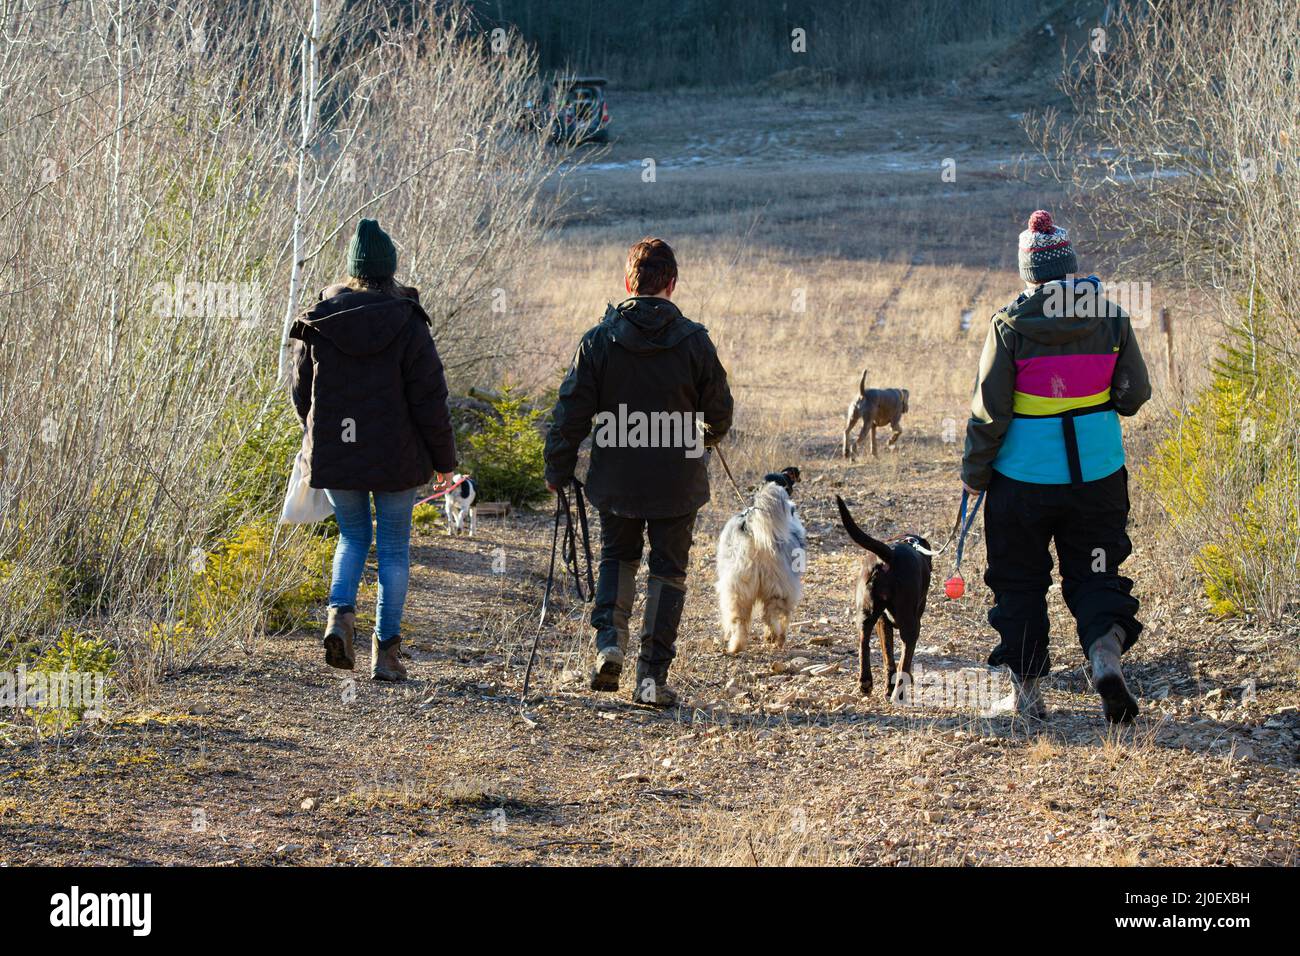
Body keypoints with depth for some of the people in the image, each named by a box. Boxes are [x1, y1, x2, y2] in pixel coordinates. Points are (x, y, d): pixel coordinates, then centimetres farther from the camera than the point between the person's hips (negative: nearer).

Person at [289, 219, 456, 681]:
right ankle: (386, 650, 9)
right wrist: (443, 458, 2)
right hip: (395, 458, -3)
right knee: (394, 548, 10)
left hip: (332, 453, 3)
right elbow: (429, 398, -9)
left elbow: (301, 388, 7)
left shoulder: (319, 320, -2)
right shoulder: (406, 325, -11)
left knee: (353, 536, 21)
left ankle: (340, 613, -5)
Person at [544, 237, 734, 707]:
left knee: (617, 557, 23)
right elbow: (719, 410, 1)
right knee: (668, 571, 10)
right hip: (677, 483, -1)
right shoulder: (693, 341, -8)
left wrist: (558, 471, 7)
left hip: (616, 481, 1)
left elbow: (571, 413, -5)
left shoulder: (598, 341, -8)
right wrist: (707, 436, 25)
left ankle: (610, 641, 2)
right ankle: (653, 676, 5)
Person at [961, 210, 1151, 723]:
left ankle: (1028, 691, 14)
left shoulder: (1010, 325, -9)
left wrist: (975, 472, 4)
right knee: (1094, 576, 10)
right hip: (1097, 475, 2)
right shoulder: (1111, 317, -2)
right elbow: (1135, 394, 3)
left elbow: (989, 410, -8)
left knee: (1020, 584, 11)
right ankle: (1106, 653, -17)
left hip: (1023, 480, -2)